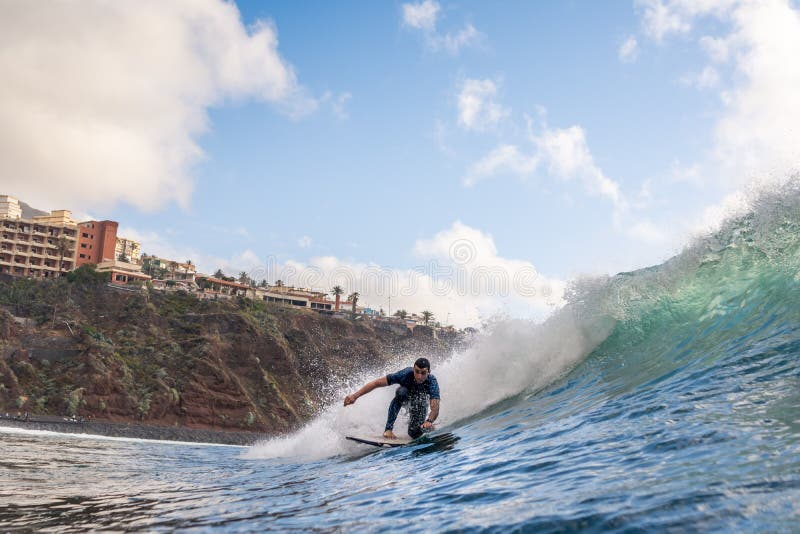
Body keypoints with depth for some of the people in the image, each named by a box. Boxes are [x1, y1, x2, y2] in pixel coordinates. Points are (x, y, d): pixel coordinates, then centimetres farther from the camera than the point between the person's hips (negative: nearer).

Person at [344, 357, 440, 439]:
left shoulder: (432, 382, -39)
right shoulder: (406, 374, -38)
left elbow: (435, 408, -50)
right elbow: (377, 383, -37)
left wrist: (429, 421, -72)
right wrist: (355, 396, -43)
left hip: (421, 400, 0)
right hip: (405, 396, 0)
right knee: (401, 392, -37)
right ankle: (388, 429, -29)